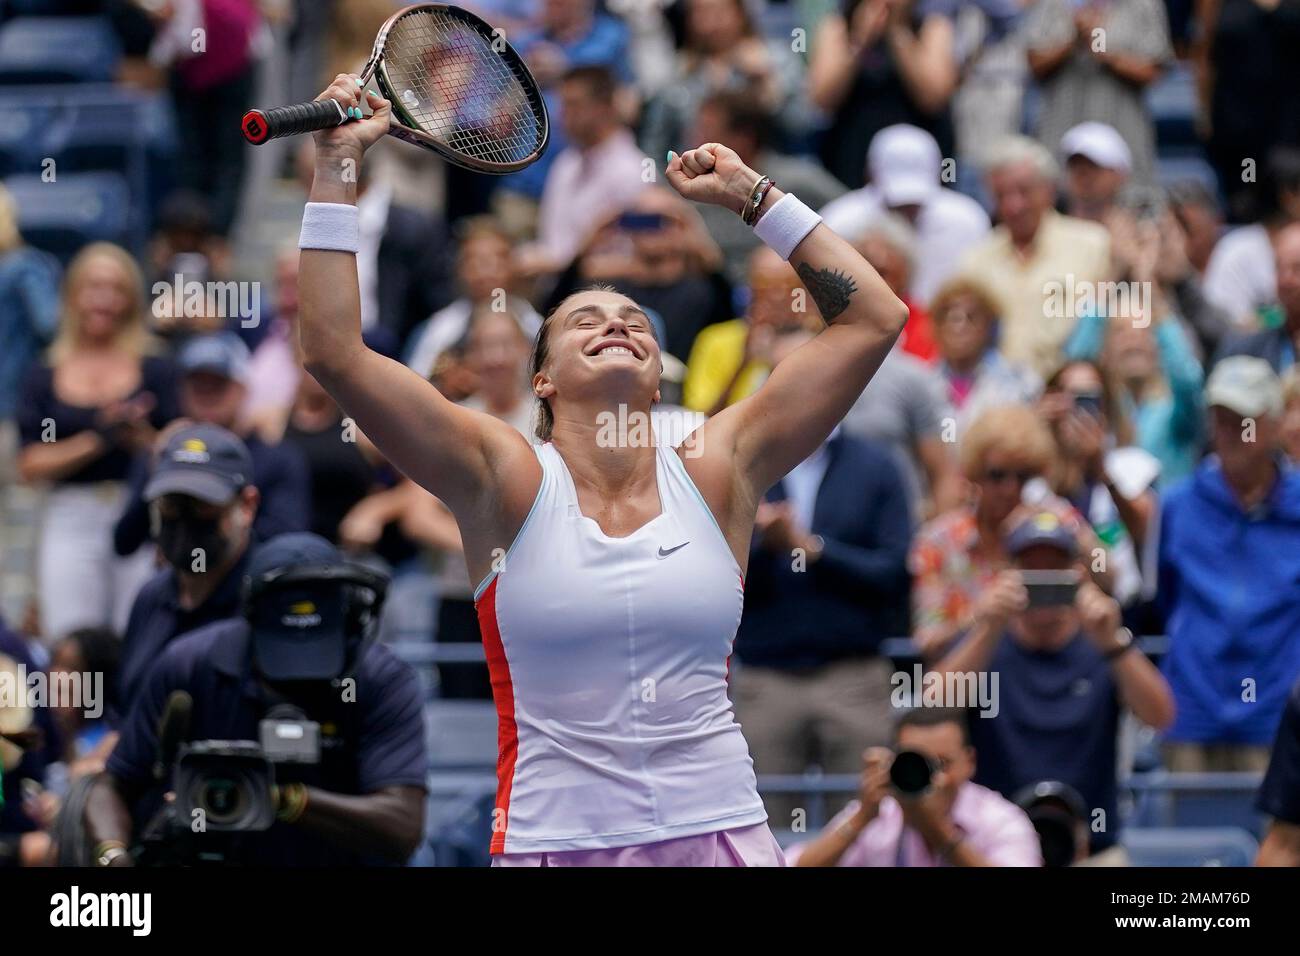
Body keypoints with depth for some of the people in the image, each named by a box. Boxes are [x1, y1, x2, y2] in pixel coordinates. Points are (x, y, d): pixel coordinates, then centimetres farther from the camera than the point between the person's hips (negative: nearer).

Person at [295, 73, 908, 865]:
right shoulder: (509, 480, -1)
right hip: (554, 844, -2)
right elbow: (333, 349, -7)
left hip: (720, 837, 2)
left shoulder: (716, 472, 4)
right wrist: (336, 167, -5)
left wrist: (755, 195, 8)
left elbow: (874, 317, 5)